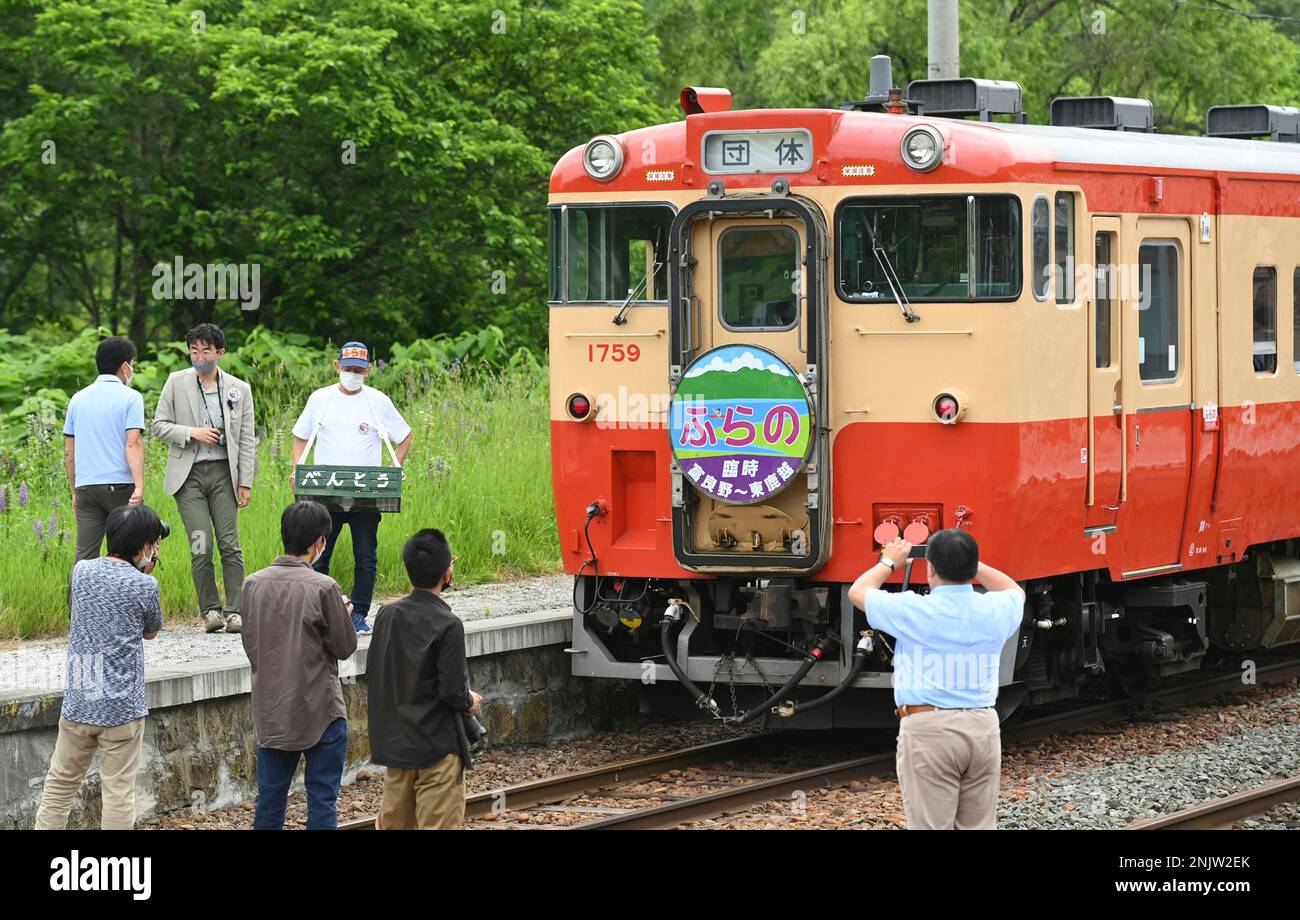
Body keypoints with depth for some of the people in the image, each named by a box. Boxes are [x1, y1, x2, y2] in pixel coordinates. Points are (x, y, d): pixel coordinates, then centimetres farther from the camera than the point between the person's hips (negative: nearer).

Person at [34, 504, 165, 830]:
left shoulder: (82, 570, 1)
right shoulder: (143, 586, -12)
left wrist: (138, 570, 16)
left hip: (77, 703, 4)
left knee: (60, 783, 15)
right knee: (119, 792, 2)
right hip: (122, 707, -4)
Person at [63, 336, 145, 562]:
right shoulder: (130, 398, -1)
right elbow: (133, 444, -14)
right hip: (120, 485, -4)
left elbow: (69, 453, 16)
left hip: (85, 486, 4)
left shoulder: (78, 399, 14)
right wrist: (139, 486, -20)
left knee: (85, 556, -1)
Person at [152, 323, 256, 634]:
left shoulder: (239, 389, 7)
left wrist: (245, 482, 2)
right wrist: (192, 433, -11)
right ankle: (210, 610, 3)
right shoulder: (176, 383, 5)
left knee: (230, 545, -5)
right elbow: (159, 425, 5)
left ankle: (234, 610, 0)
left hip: (223, 473, 1)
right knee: (201, 547, -7)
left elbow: (246, 441, 8)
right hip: (189, 475, -1)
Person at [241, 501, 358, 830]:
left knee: (270, 797, 12)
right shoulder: (323, 588, -16)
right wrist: (340, 615, 10)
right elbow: (345, 646, -8)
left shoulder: (253, 584, 0)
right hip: (320, 710, -5)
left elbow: (249, 643, 8)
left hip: (270, 711, 5)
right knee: (322, 798, 2)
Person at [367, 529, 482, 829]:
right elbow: (452, 691, -19)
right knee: (436, 824, -2)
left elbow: (372, 680, 7)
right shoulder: (447, 625, -17)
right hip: (438, 746, -7)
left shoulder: (387, 615, 2)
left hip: (395, 743, 7)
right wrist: (470, 702, 2)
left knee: (393, 823, 14)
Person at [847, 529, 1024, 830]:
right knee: (979, 826, 11)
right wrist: (971, 563, 31)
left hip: (929, 729, -4)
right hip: (983, 726, 4)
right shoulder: (995, 611, 2)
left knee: (931, 825, -2)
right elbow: (1014, 592, 28)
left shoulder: (913, 611, -9)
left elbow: (858, 592, 9)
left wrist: (889, 562, 25)